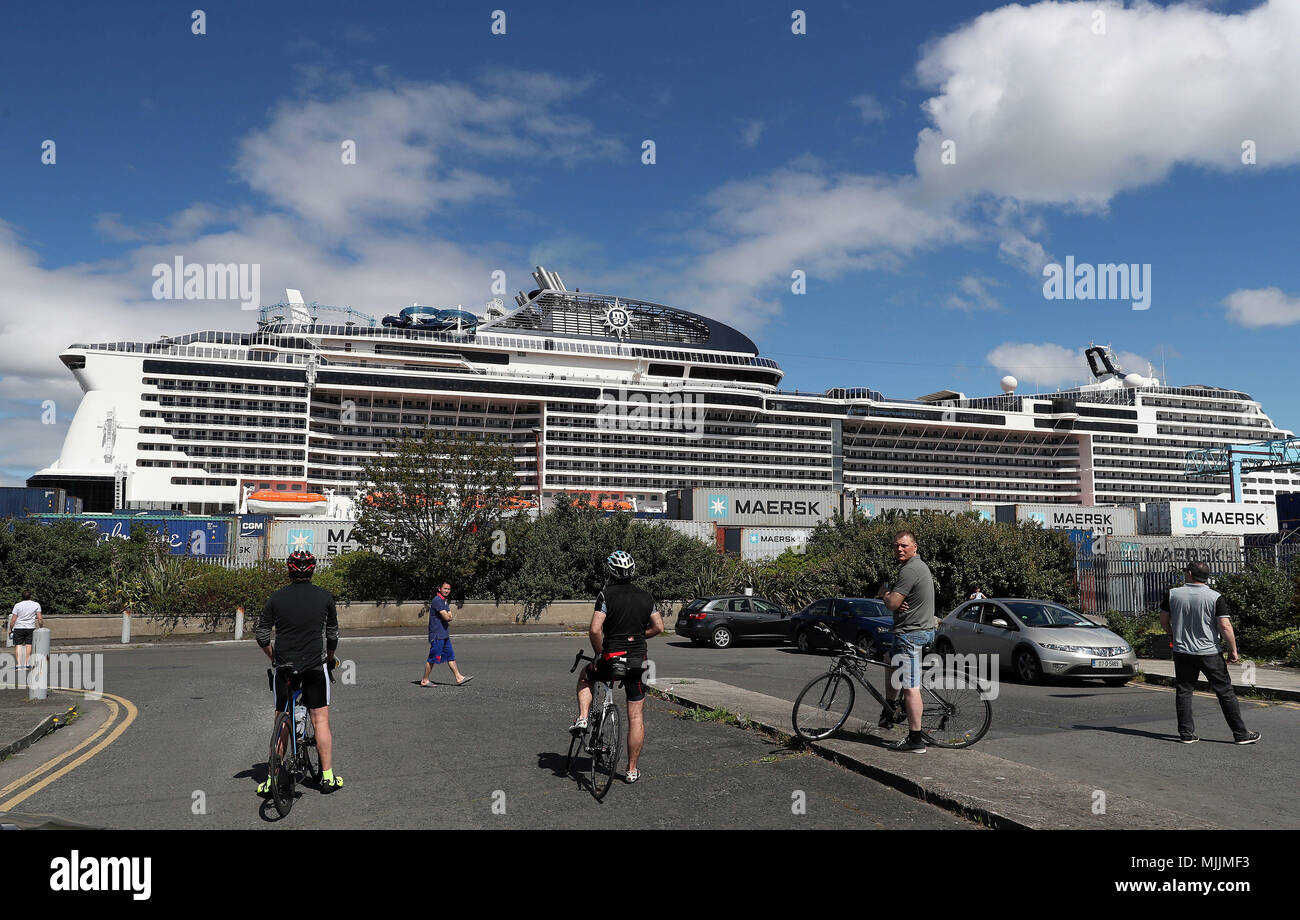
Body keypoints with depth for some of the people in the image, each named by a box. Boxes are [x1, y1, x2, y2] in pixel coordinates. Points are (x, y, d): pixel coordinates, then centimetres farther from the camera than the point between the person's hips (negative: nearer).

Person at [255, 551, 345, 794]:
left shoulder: (276, 598, 1)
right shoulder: (324, 596, 0)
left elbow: (262, 636, 3)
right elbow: (333, 635, 9)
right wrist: (329, 658, 26)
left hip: (283, 666, 1)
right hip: (315, 665, -1)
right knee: (320, 720, 5)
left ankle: (273, 779, 10)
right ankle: (328, 777, 7)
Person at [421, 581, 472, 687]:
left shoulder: (444, 601, 16)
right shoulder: (437, 600, -16)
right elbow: (447, 617, -19)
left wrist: (448, 616, -1)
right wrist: (449, 615, 0)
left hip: (444, 635, 10)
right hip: (437, 635, -10)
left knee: (451, 656, 9)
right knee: (432, 658, -2)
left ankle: (459, 678, 11)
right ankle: (424, 680, 7)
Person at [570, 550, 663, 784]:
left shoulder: (607, 594, -9)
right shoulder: (645, 597, 5)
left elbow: (595, 630, -17)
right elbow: (659, 627, 9)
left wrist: (599, 653, -1)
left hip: (610, 661, -3)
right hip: (637, 663, 3)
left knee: (585, 676, 31)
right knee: (636, 718, 9)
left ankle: (582, 719, 14)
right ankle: (632, 771, 13)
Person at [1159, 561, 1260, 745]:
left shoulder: (1172, 594, -2)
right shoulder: (1216, 597, -8)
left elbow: (1164, 621, 7)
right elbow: (1225, 627, -13)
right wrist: (1233, 651, -3)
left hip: (1182, 653, 2)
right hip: (1210, 653, -2)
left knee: (1184, 692, 8)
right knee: (1225, 692, 6)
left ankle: (1186, 734, 8)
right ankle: (1241, 734, 12)